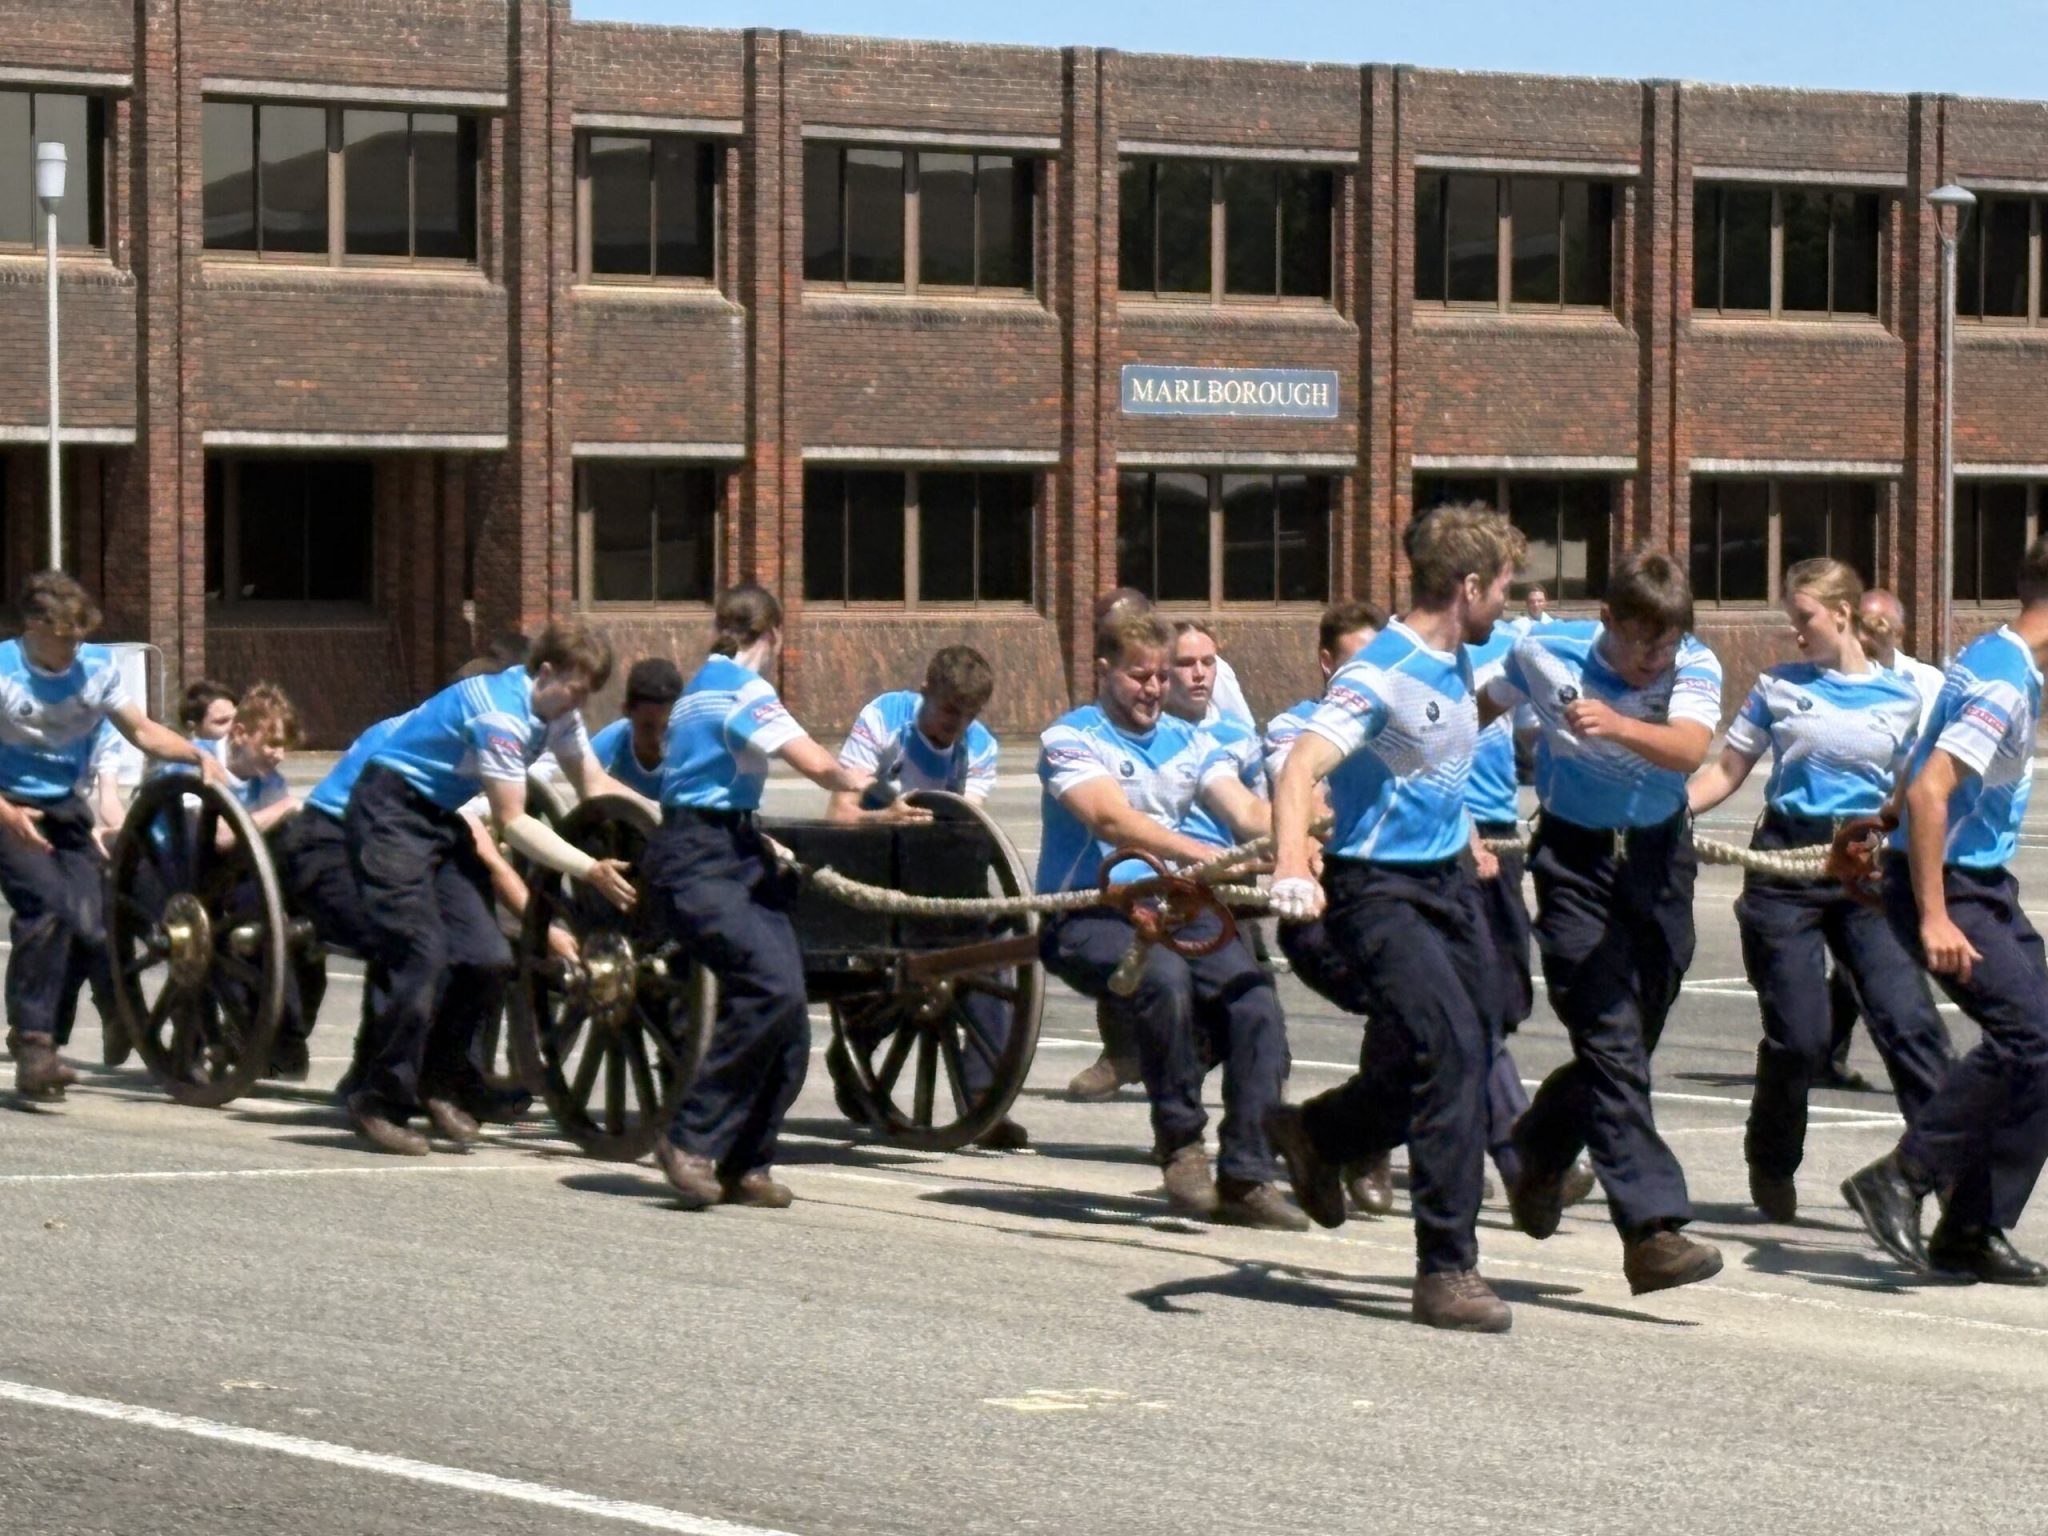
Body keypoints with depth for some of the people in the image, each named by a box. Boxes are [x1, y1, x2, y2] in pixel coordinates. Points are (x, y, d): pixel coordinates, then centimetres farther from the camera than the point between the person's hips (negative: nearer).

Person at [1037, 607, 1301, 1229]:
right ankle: (1180, 1143, -17)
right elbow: (1112, 820, -21)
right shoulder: (1072, 739, -3)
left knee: (1255, 1000, -20)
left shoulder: (1189, 742, 15)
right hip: (1086, 917, -5)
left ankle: (1246, 1177, -14)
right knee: (1164, 978, -36)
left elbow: (1246, 809, -1)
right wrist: (1207, 856, -36)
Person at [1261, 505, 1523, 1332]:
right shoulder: (1382, 673, -20)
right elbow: (1300, 768, -33)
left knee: (1472, 1041, 12)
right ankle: (1446, 1271, -13)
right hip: (1379, 890, -9)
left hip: (1447, 877, 9)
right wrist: (1292, 867, -49)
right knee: (1452, 1047, -18)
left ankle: (1316, 1136, 37)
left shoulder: (1456, 665, 7)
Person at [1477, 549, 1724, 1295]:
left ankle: (1536, 1152, 40)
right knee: (1612, 1043, -14)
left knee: (1623, 1043, 11)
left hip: (1659, 856, 3)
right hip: (1576, 855, -3)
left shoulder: (1695, 667, -13)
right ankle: (1651, 1228, -21)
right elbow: (1483, 710, 10)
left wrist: (1617, 725, -51)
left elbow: (1688, 750, -33)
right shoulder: (1544, 653, -12)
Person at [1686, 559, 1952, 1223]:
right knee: (1798, 1037, -1)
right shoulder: (1779, 687, 7)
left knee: (1908, 1020, -13)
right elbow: (1727, 771, 9)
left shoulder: (1901, 698, 6)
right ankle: (1772, 1169, 22)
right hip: (1787, 865, 0)